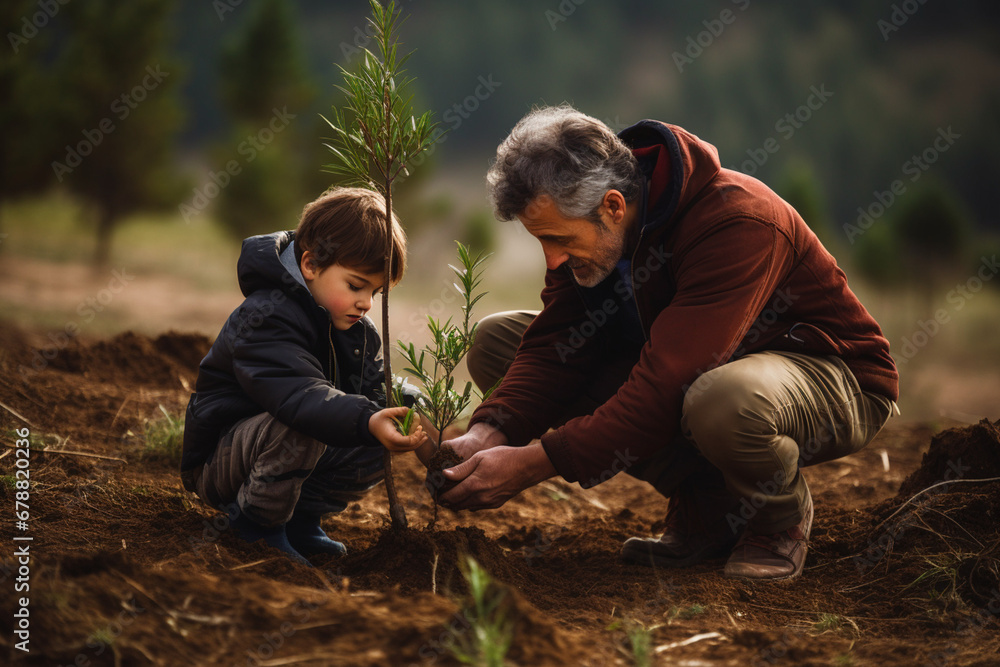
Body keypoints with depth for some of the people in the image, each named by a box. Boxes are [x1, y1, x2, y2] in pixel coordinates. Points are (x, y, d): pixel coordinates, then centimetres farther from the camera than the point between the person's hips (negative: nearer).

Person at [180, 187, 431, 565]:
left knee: (379, 448, -9)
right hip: (216, 461, -8)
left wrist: (414, 418, -23)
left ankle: (300, 516, 4)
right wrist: (367, 421, -56)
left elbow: (375, 392, -1)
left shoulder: (356, 330, 5)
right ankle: (257, 521, -15)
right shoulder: (264, 318, -26)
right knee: (298, 427, -37)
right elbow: (299, 395, -42)